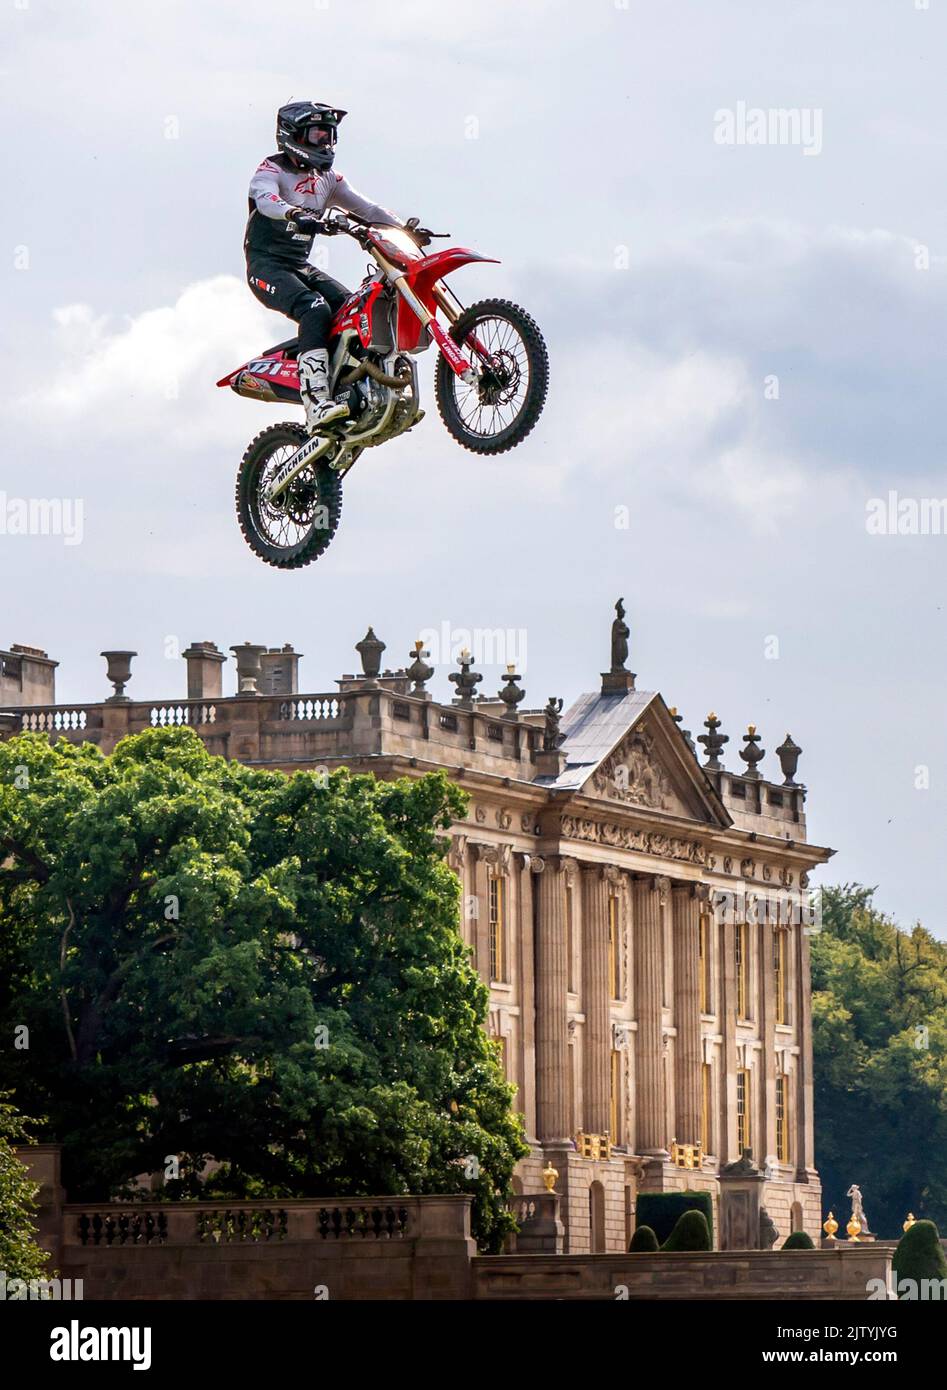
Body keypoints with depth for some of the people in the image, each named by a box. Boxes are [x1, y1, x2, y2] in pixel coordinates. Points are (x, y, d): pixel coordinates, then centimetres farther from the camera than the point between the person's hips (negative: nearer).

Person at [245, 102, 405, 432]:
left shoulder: (326, 179, 17)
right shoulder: (271, 169, -6)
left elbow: (365, 208, 13)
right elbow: (266, 199, -29)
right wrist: (296, 214, -50)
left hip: (300, 265, 7)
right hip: (266, 265, -7)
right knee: (315, 309, -32)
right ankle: (316, 403, -43)